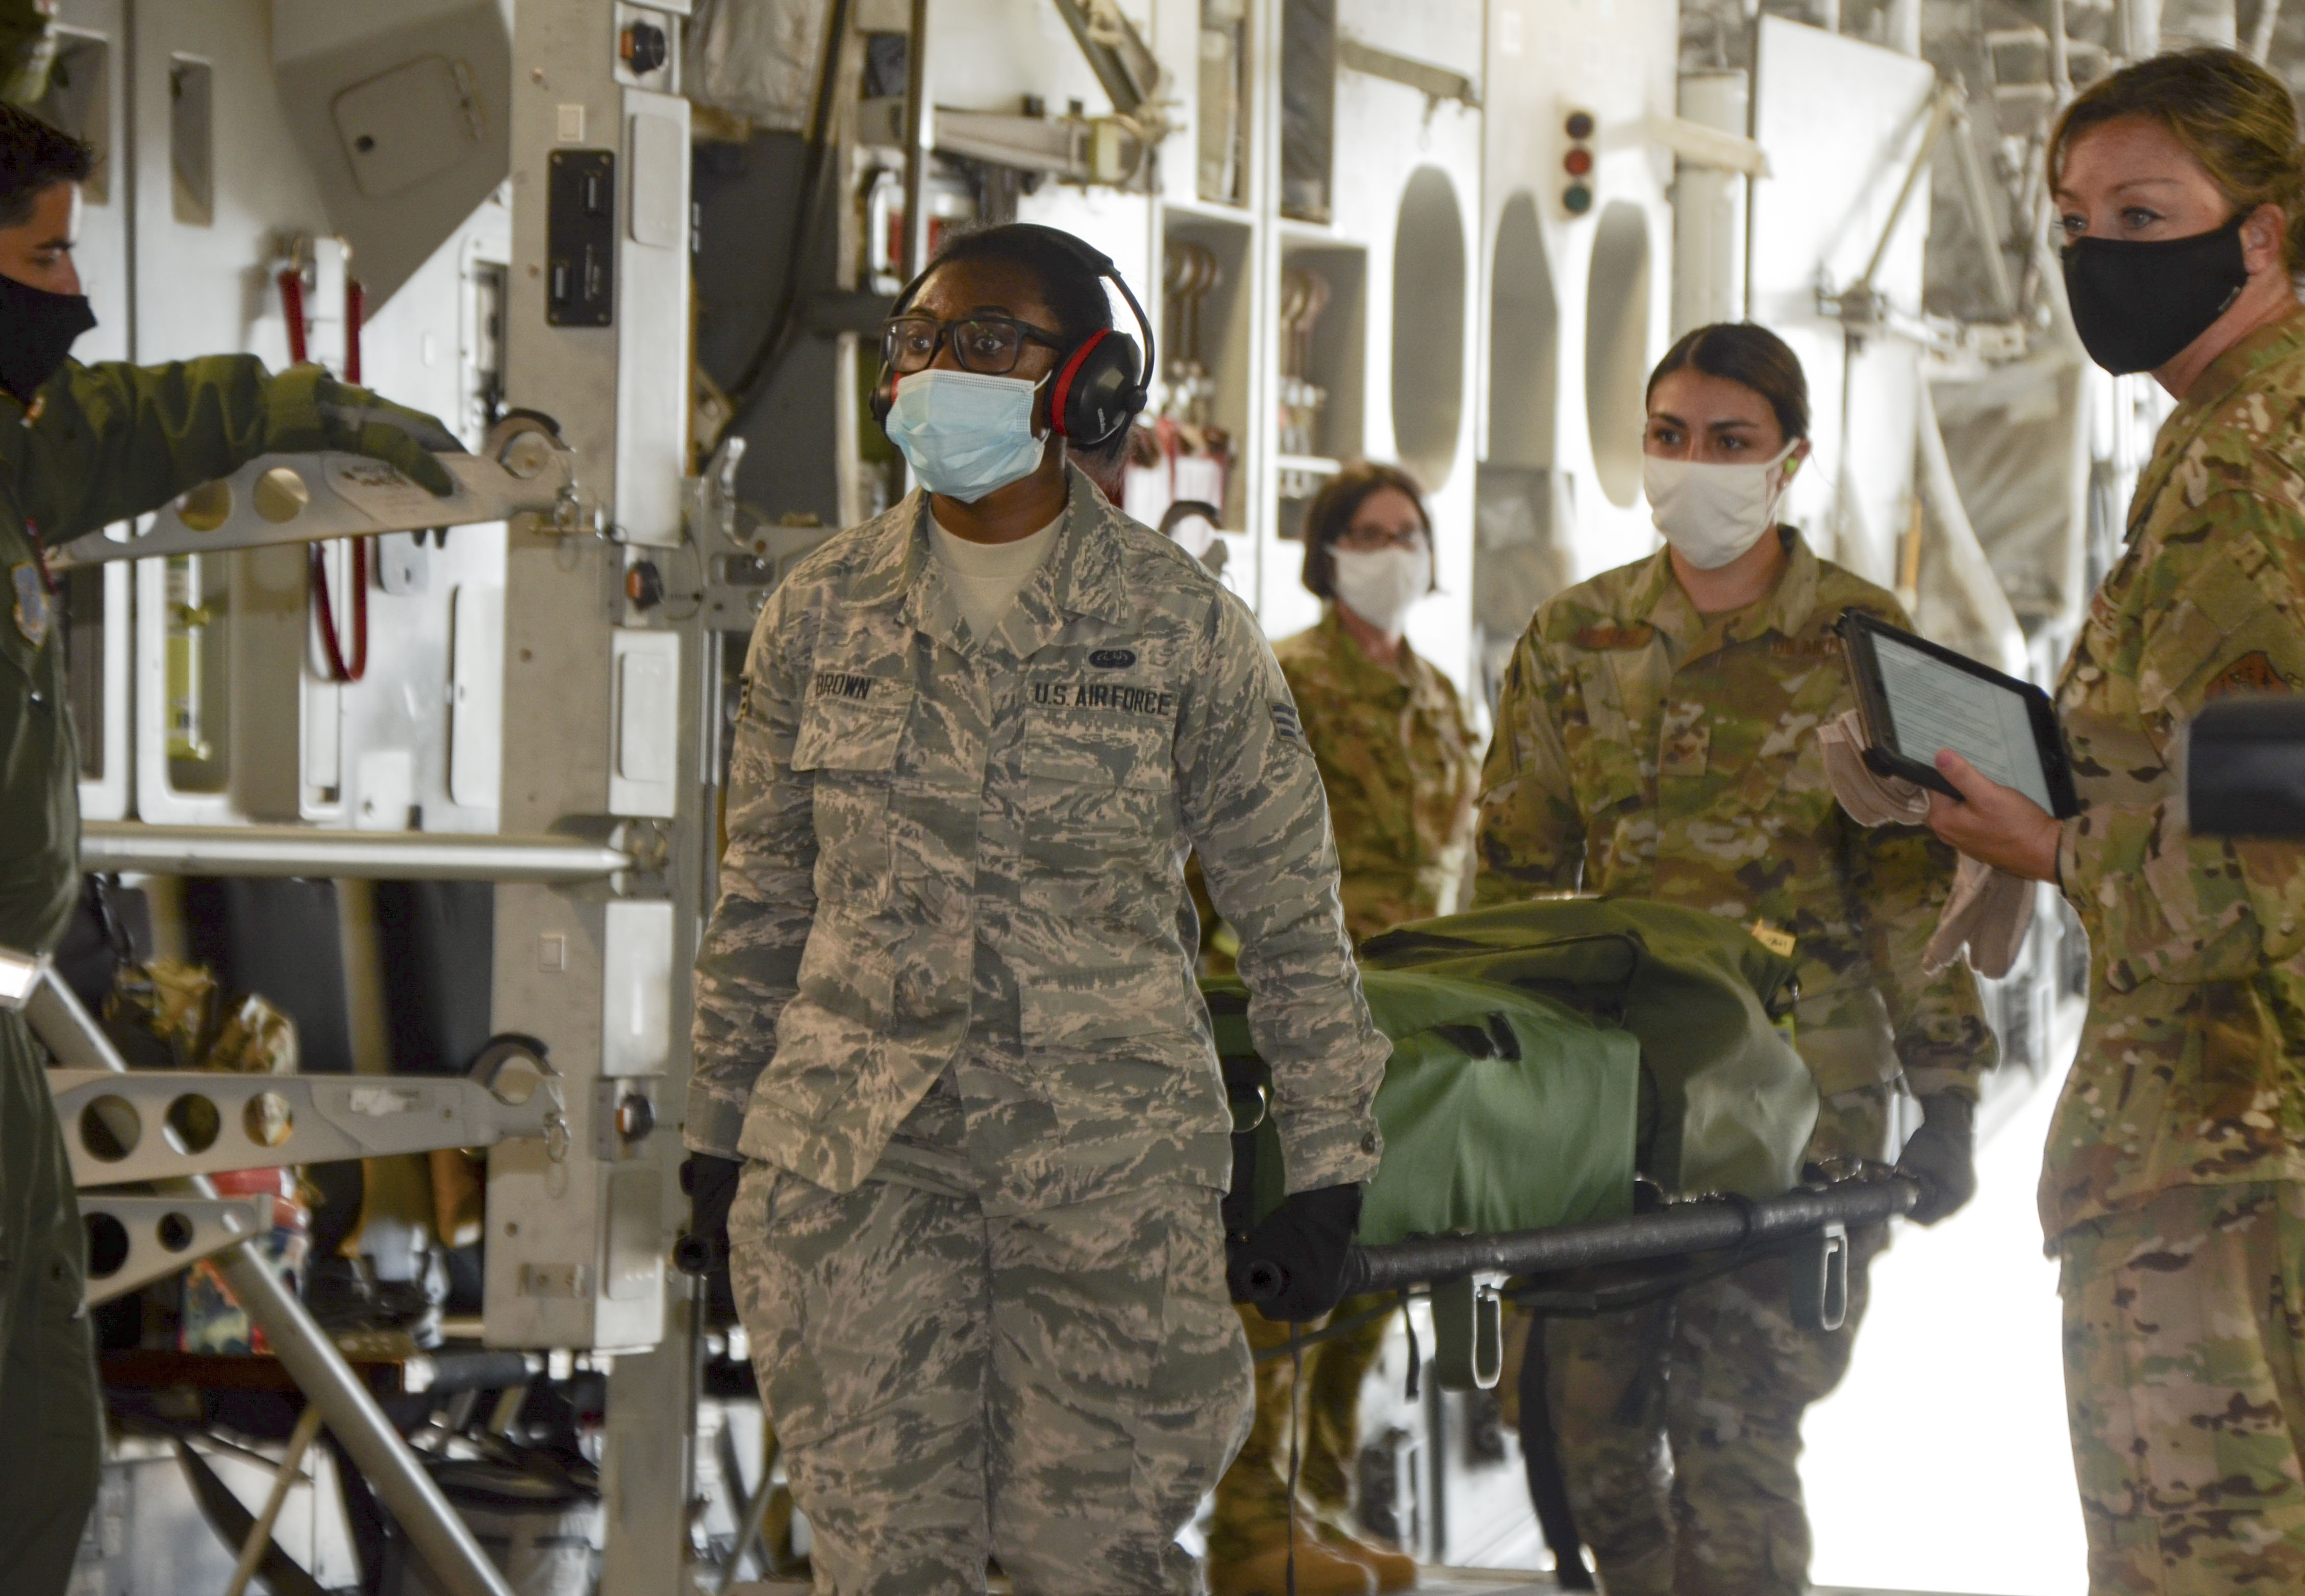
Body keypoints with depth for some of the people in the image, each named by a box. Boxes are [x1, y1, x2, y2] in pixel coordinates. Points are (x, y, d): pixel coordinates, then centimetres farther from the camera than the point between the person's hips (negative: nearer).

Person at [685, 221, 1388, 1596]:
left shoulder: (1183, 627, -3)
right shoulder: (825, 609, 5)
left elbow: (1293, 913, 3)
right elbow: (763, 894, 14)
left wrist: (1328, 1164, 1)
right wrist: (724, 1132, 15)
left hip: (1110, 1150, -2)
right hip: (850, 1156, 2)